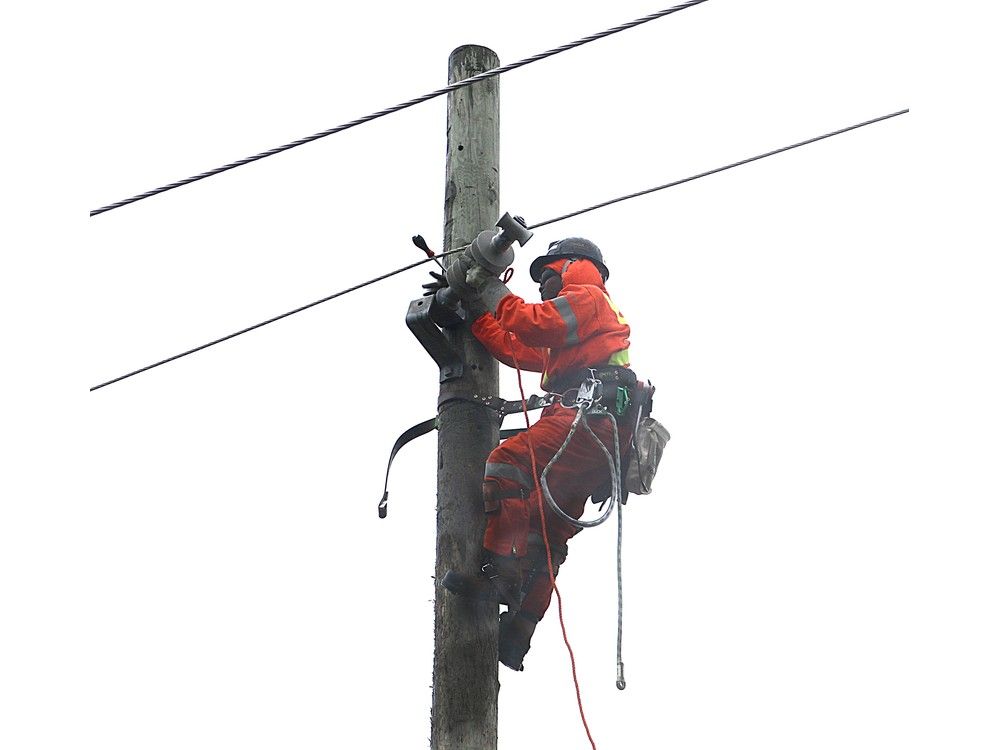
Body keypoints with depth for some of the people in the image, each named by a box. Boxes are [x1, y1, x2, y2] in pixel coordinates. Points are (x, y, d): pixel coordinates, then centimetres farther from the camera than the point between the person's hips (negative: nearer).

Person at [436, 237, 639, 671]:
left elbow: (538, 325, -7)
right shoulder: (566, 340, 39)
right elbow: (518, 350, 33)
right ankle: (517, 634, -3)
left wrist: (504, 305, 10)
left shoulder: (586, 296, 9)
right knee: (547, 532, 3)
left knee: (507, 463, -23)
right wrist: (478, 317, 29)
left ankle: (500, 571, -32)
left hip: (592, 413, -10)